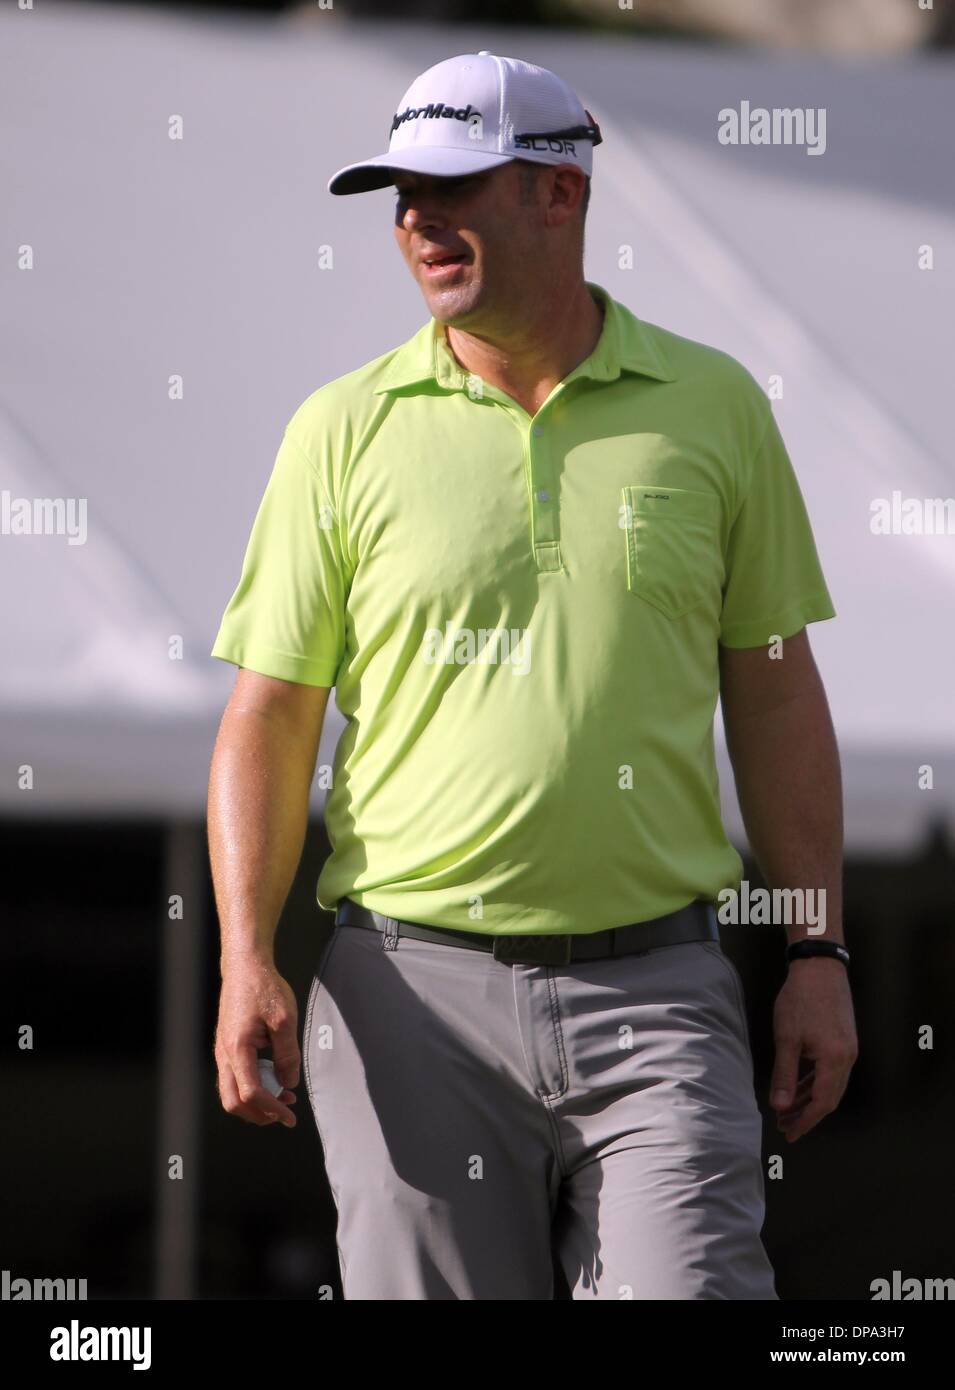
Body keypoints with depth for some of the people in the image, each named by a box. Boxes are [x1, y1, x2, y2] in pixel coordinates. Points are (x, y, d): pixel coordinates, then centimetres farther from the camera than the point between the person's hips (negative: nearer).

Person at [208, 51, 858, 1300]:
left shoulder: (715, 408, 7)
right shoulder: (344, 431, 4)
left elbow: (776, 694, 11)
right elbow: (269, 713, 5)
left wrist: (817, 954, 6)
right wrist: (246, 958, -8)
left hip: (657, 989, 0)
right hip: (414, 996, 0)